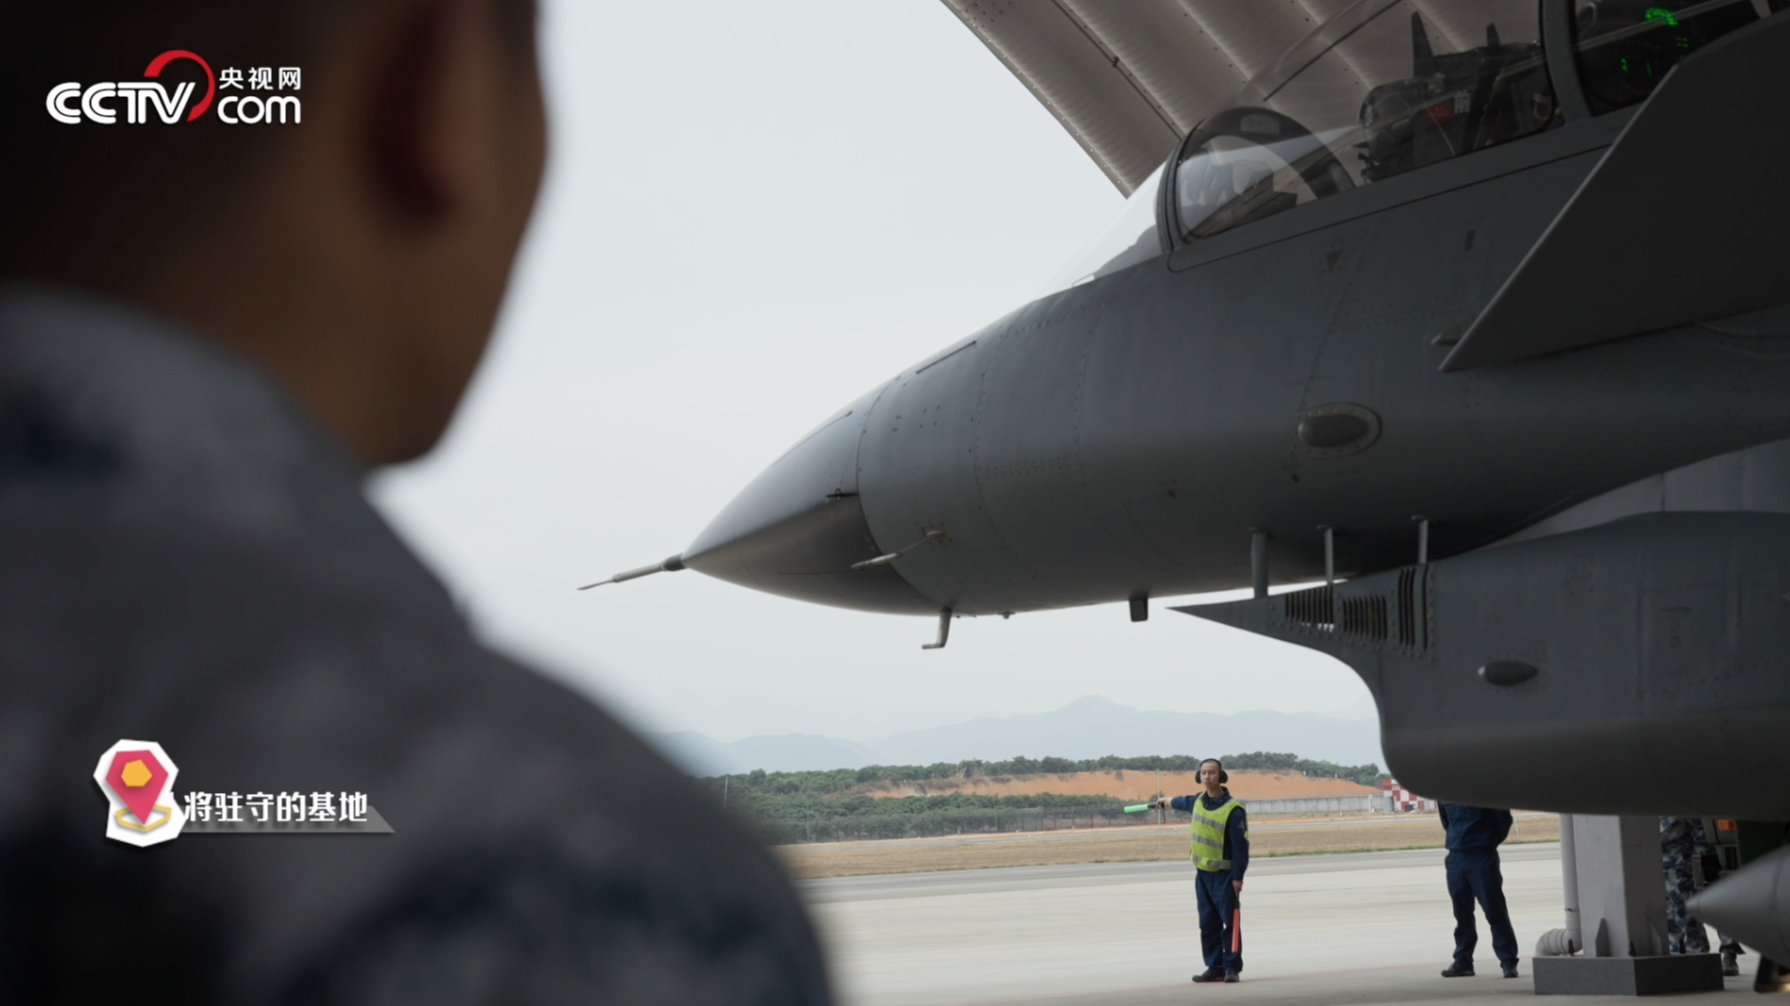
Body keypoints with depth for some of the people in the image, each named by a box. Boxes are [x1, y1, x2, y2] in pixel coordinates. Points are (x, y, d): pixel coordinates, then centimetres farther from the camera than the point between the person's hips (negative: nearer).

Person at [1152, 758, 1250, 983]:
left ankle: (1232, 967, -2)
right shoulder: (1198, 801, 7)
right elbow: (1182, 802, 33)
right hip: (1202, 874, 7)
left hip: (1224, 875, -7)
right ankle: (1215, 967, 12)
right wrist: (1165, 801, 53)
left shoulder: (1232, 809, -15)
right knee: (1208, 924, 7)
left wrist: (1238, 877, -18)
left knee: (1229, 922, -6)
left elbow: (1241, 845, -15)